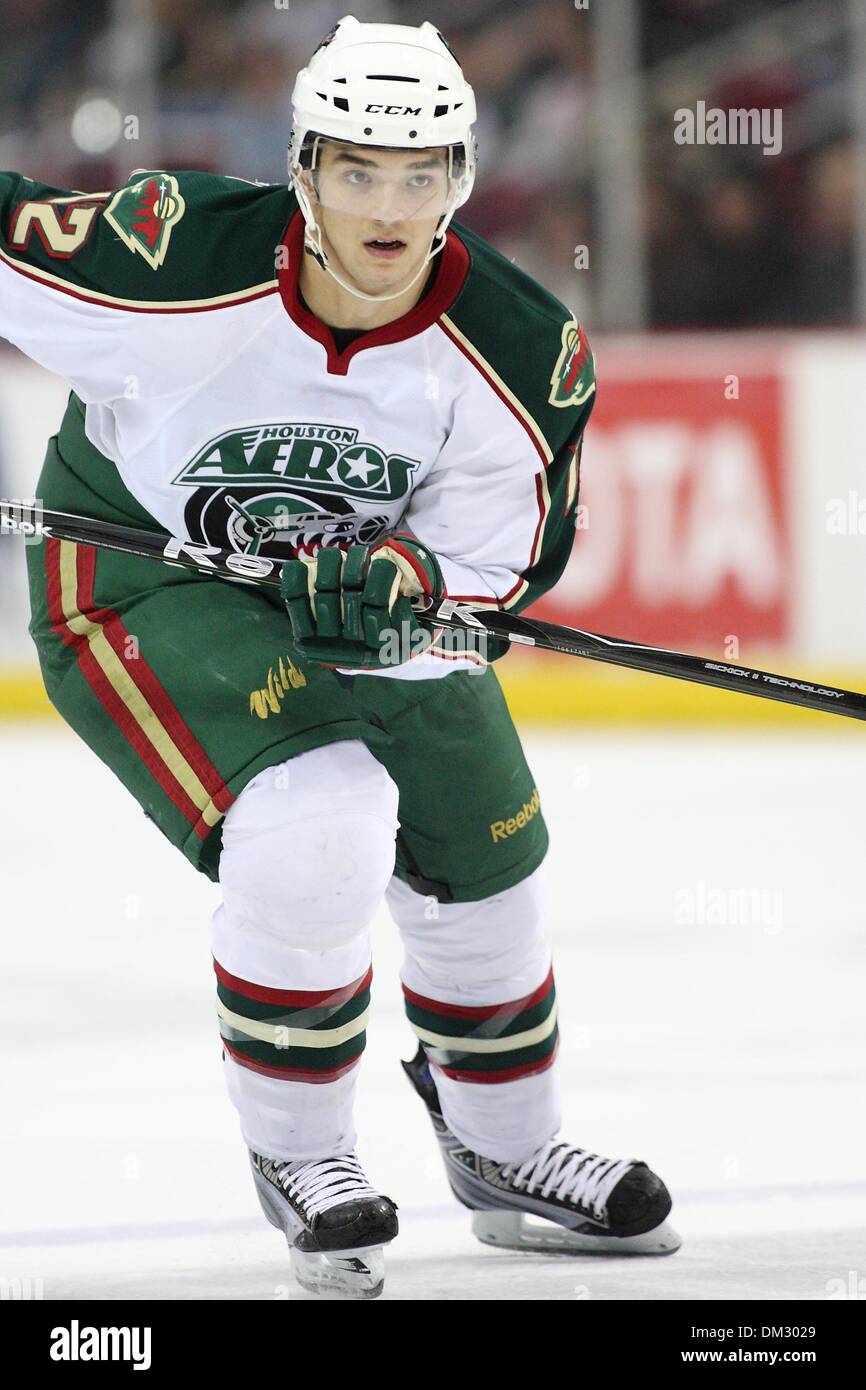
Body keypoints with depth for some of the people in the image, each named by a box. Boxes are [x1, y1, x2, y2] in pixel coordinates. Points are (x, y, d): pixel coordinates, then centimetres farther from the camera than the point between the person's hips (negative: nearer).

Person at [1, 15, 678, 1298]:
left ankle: (503, 1152, 37)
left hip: (378, 582, 5)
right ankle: (295, 1149, -1)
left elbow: (492, 565, -12)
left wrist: (402, 583, -31)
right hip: (137, 580, -5)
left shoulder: (522, 352, -20)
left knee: (479, 859, 11)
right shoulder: (175, 263, -31)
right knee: (313, 831, -25)